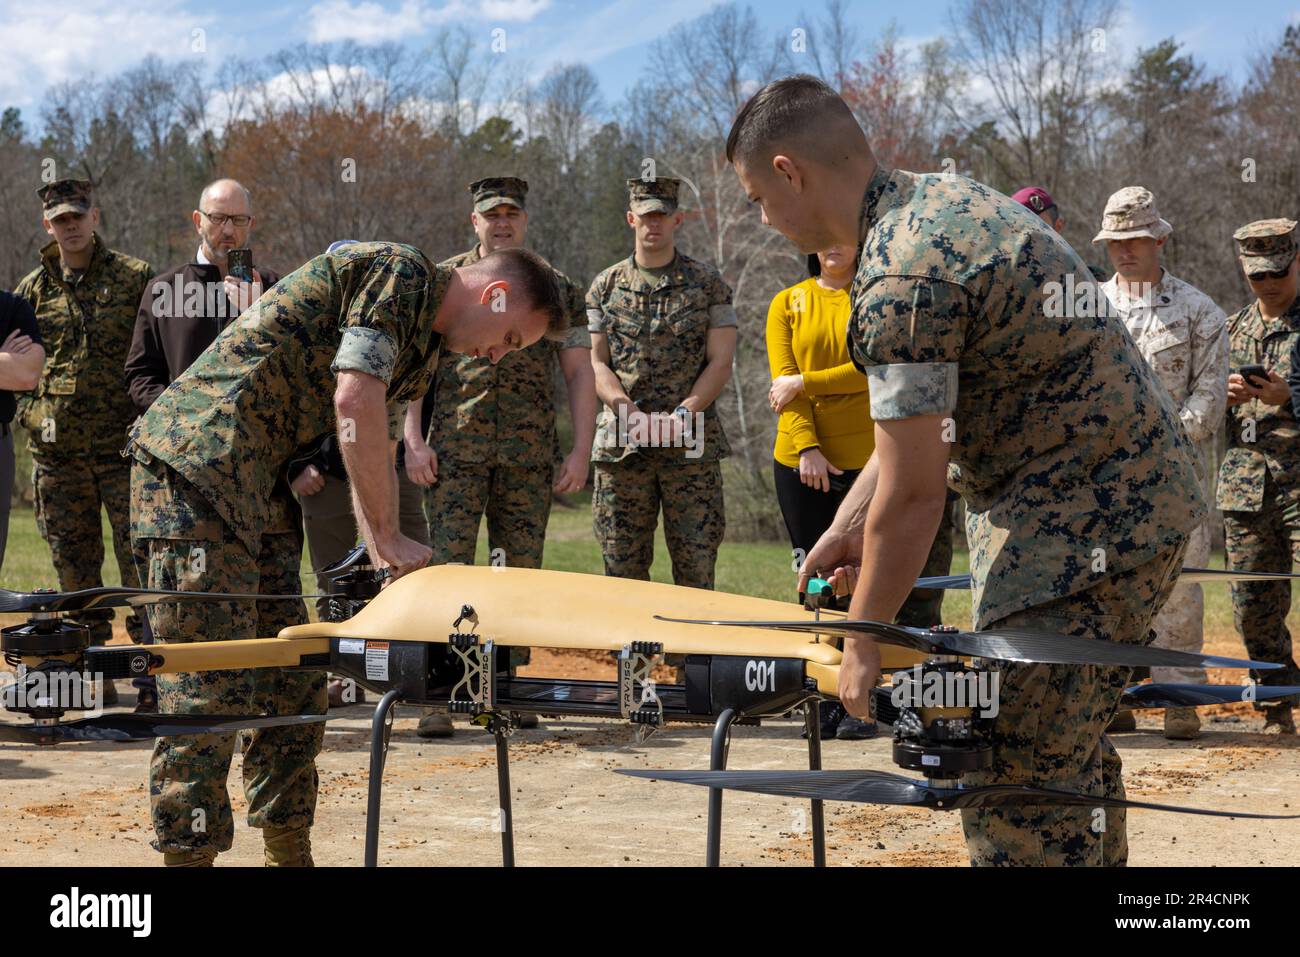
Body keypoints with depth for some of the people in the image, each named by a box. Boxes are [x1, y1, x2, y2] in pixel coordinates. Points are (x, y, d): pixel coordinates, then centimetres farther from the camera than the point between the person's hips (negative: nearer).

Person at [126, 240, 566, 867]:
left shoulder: (419, 348, 21)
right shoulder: (399, 271, -9)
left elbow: (376, 455, 21)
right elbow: (355, 403, -18)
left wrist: (387, 560, 7)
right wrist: (389, 538, -13)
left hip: (259, 490, 10)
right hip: (197, 461, -10)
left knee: (293, 683, 12)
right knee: (207, 686, -12)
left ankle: (289, 852, 20)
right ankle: (189, 854, -10)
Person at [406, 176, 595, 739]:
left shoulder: (558, 289, 13)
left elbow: (579, 375, 11)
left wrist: (581, 450, 2)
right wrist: (414, 442, -3)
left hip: (530, 456, 2)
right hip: (455, 450, -2)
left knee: (521, 574, 3)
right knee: (447, 568, -8)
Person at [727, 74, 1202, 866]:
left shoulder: (901, 280, -23)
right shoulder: (945, 197, 8)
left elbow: (912, 496, -20)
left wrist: (863, 643, -8)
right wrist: (850, 525, 18)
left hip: (1091, 517, -11)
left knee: (1015, 777, -11)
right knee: (1068, 744, 20)